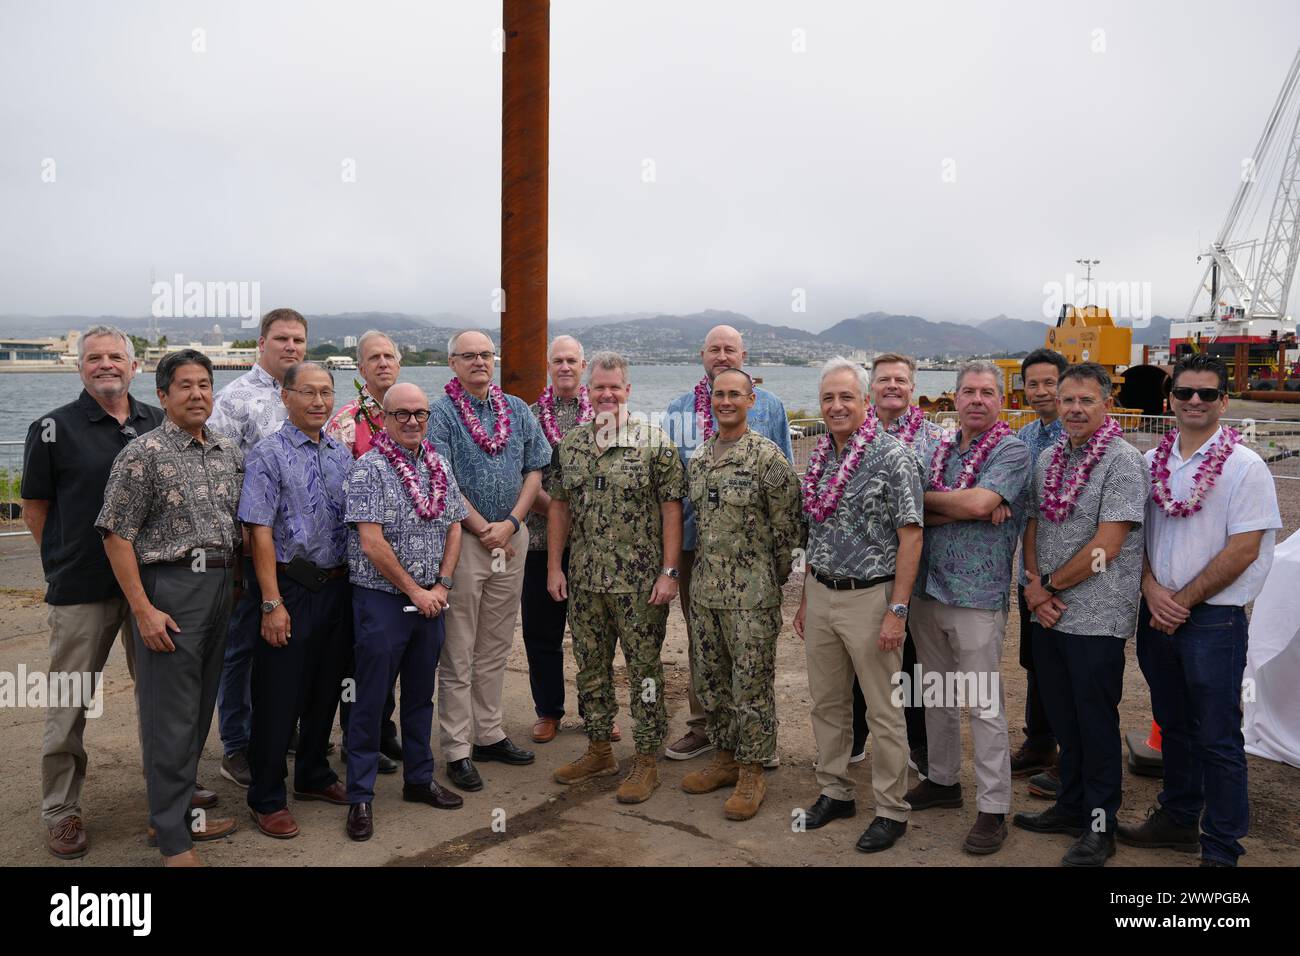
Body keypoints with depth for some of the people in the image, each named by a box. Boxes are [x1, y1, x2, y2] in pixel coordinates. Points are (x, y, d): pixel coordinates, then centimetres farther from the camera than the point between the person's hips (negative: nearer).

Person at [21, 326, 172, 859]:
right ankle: (60, 810, 19)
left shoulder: (159, 423, 6)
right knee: (69, 702, 5)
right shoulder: (54, 428, -4)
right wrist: (65, 562, 2)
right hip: (82, 590, -3)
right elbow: (35, 506, 1)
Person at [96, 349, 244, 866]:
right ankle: (173, 839, 9)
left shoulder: (230, 452, 10)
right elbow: (116, 534, -11)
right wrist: (143, 609, -15)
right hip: (169, 590, -6)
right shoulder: (144, 453, -8)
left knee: (200, 708, 14)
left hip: (222, 587, 7)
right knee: (171, 716, -1)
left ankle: (179, 810, 29)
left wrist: (237, 583, 11)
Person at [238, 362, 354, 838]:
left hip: (337, 588, 6)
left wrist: (349, 583, 10)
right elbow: (260, 533, -14)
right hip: (292, 589, -6)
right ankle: (266, 798, 16)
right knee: (279, 697, 2)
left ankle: (313, 775, 34)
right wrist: (273, 603, -18)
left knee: (326, 690, 16)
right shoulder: (268, 454, -9)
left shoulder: (341, 454, 9)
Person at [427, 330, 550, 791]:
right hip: (462, 538, -5)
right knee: (458, 653, 1)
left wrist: (510, 523, -6)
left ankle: (488, 734, 24)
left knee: (495, 647, 13)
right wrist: (484, 530, -12)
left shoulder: (517, 409, 10)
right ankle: (457, 749, 8)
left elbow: (535, 469, 7)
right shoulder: (440, 413, -5)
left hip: (512, 537, 5)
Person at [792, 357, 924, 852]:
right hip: (821, 594, 6)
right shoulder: (819, 457, 9)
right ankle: (835, 792, 30)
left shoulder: (892, 455, -12)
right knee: (827, 703, 15)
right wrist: (805, 598, 16)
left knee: (884, 711, 4)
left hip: (870, 597, -6)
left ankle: (892, 810, 17)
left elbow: (911, 536, -14)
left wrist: (897, 611, -17)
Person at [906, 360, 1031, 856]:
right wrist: (965, 509, -15)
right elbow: (918, 518, 1)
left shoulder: (1012, 451, -6)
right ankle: (943, 780, 32)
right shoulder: (940, 450, 11)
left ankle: (992, 809, 9)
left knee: (984, 705, -1)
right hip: (928, 588, 6)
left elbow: (979, 502, -22)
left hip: (977, 595, -6)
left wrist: (928, 498, -5)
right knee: (936, 695, 16)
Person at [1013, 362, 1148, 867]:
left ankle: (1099, 826, 19)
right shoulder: (1048, 459, 9)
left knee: (1096, 723, 4)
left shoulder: (1123, 461, -13)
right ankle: (1071, 806, 32)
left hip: (1097, 618, -6)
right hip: (1050, 615, 6)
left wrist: (1049, 586, -10)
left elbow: (1106, 547, -18)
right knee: (1062, 717, 16)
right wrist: (1033, 585, -3)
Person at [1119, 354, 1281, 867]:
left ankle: (1221, 848, 15)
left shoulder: (1245, 467, -8)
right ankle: (1178, 819, 34)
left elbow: (1243, 550, -13)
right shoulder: (1151, 463, 6)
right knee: (1173, 725, 18)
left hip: (1213, 618, -5)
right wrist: (1152, 590, -7)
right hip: (1156, 614, 5)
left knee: (1217, 738, 2)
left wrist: (1184, 601, -12)